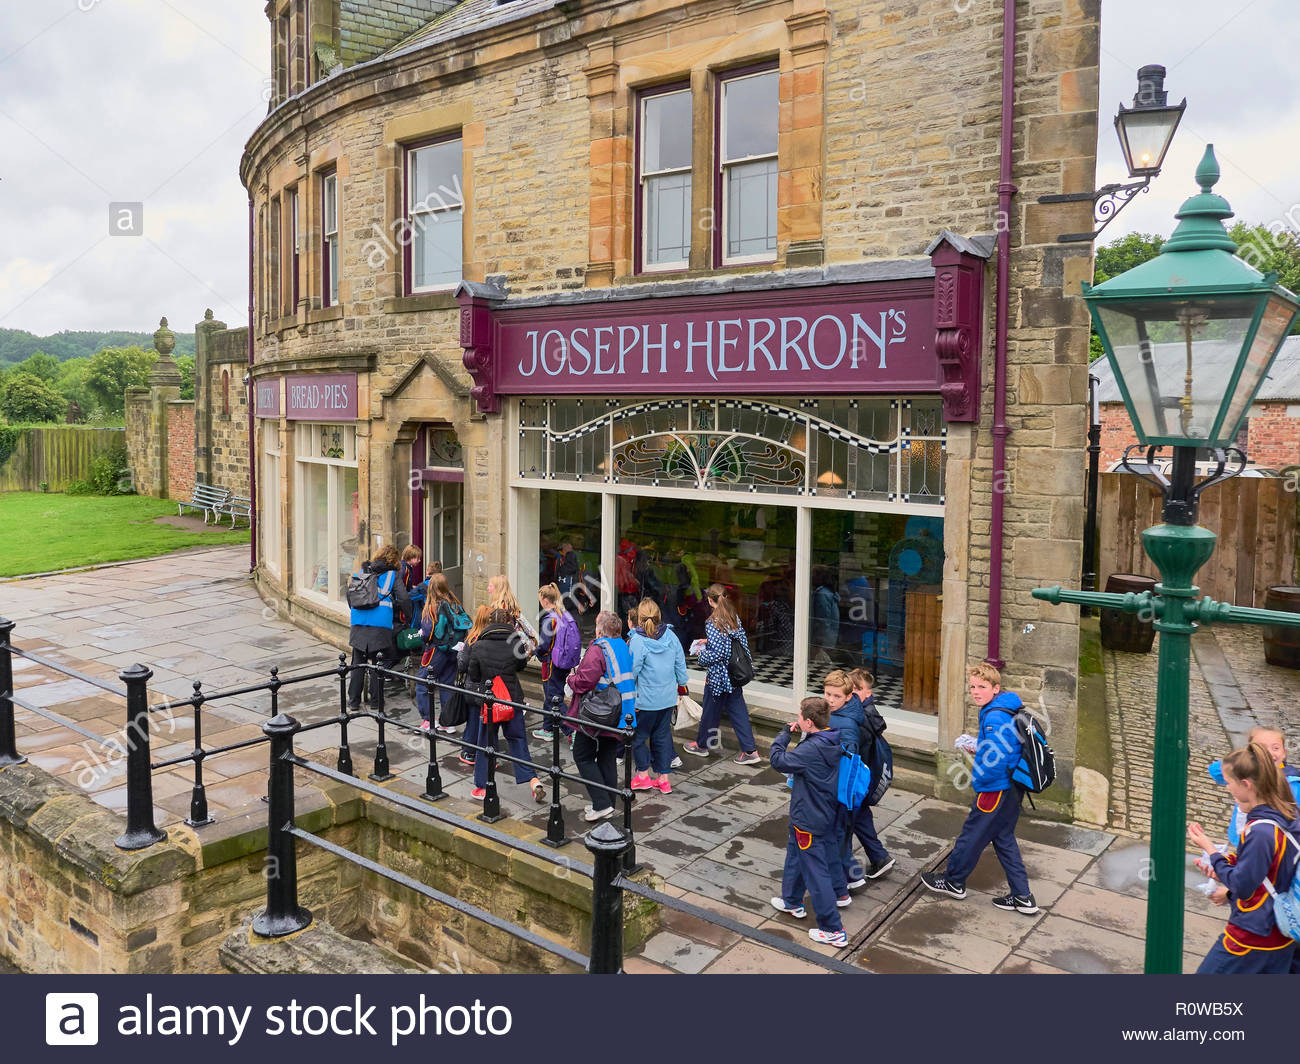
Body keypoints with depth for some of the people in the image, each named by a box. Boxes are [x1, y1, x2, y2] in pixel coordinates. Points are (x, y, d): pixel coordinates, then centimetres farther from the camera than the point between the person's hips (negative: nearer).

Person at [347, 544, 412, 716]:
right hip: (381, 625, -3)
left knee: (358, 663, 11)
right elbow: (404, 599, -3)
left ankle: (353, 702, 16)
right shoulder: (392, 575, 3)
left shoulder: (360, 572, 15)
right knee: (378, 664, 6)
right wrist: (411, 618, 12)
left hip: (359, 624, 3)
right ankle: (376, 703, 10)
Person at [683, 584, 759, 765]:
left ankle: (701, 745, 30)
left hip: (718, 675, -7)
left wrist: (702, 654, -2)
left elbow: (716, 653, -23)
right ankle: (750, 750, 7)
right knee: (738, 711, 11)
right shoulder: (734, 619, 3)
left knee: (710, 711, 11)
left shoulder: (713, 623, -20)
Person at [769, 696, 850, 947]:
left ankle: (833, 930, 8)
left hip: (808, 820, -9)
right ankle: (792, 902, 46)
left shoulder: (811, 749, -31)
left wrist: (785, 733, -12)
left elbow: (778, 761, -23)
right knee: (795, 855, 28)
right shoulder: (833, 742, -4)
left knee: (815, 870, 1)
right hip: (827, 813, 9)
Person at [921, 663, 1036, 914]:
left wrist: (977, 779, -13)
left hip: (997, 790, -10)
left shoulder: (995, 718, -25)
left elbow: (996, 760, -30)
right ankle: (1022, 897, 23)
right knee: (1004, 839, 19)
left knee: (972, 835, 9)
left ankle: (954, 881, 28)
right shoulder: (1006, 710, 7)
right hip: (1012, 789, 10)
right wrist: (980, 750, 13)